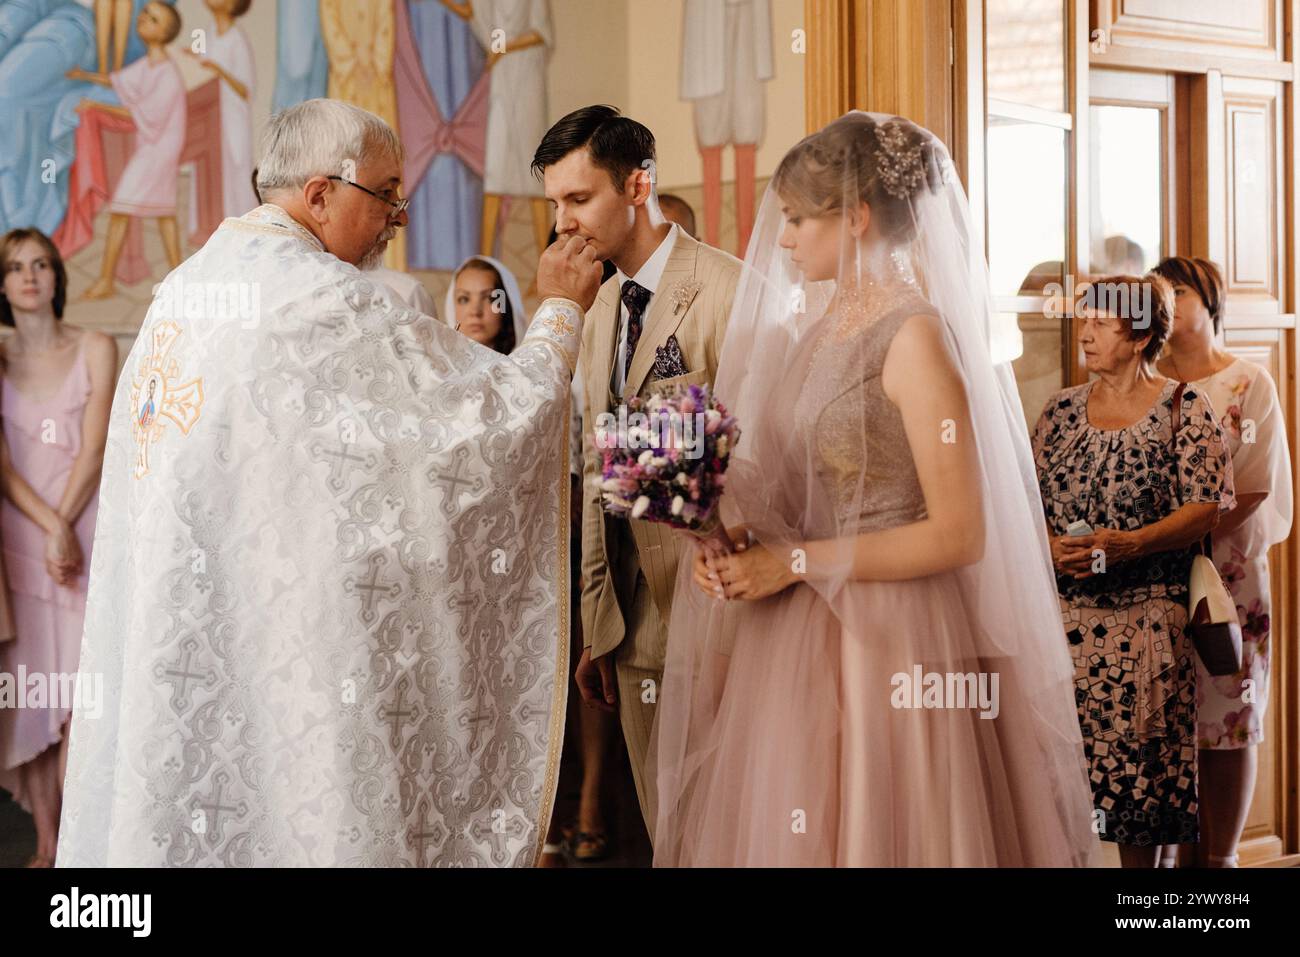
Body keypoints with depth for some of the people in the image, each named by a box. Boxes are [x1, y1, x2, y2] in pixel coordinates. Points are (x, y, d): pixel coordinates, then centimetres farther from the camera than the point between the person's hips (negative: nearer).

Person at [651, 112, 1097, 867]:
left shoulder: (914, 336, -13)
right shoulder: (820, 323, 10)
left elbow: (959, 535, -17)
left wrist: (797, 563, -14)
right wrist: (736, 540, -2)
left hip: (886, 645, -7)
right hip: (799, 640, 7)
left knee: (871, 835, 0)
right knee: (779, 830, 11)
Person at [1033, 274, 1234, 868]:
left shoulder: (1183, 408, 0)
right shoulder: (1063, 409, 12)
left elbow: (1206, 507, -6)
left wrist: (1128, 544, -19)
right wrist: (1052, 545, -8)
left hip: (1144, 613, -4)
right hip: (1064, 612, 4)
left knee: (1139, 758, -4)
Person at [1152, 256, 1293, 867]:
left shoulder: (1249, 384, 3)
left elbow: (1255, 487, -4)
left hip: (1228, 570, -2)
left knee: (1229, 721, 0)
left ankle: (1221, 857, 7)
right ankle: (1189, 852, 6)